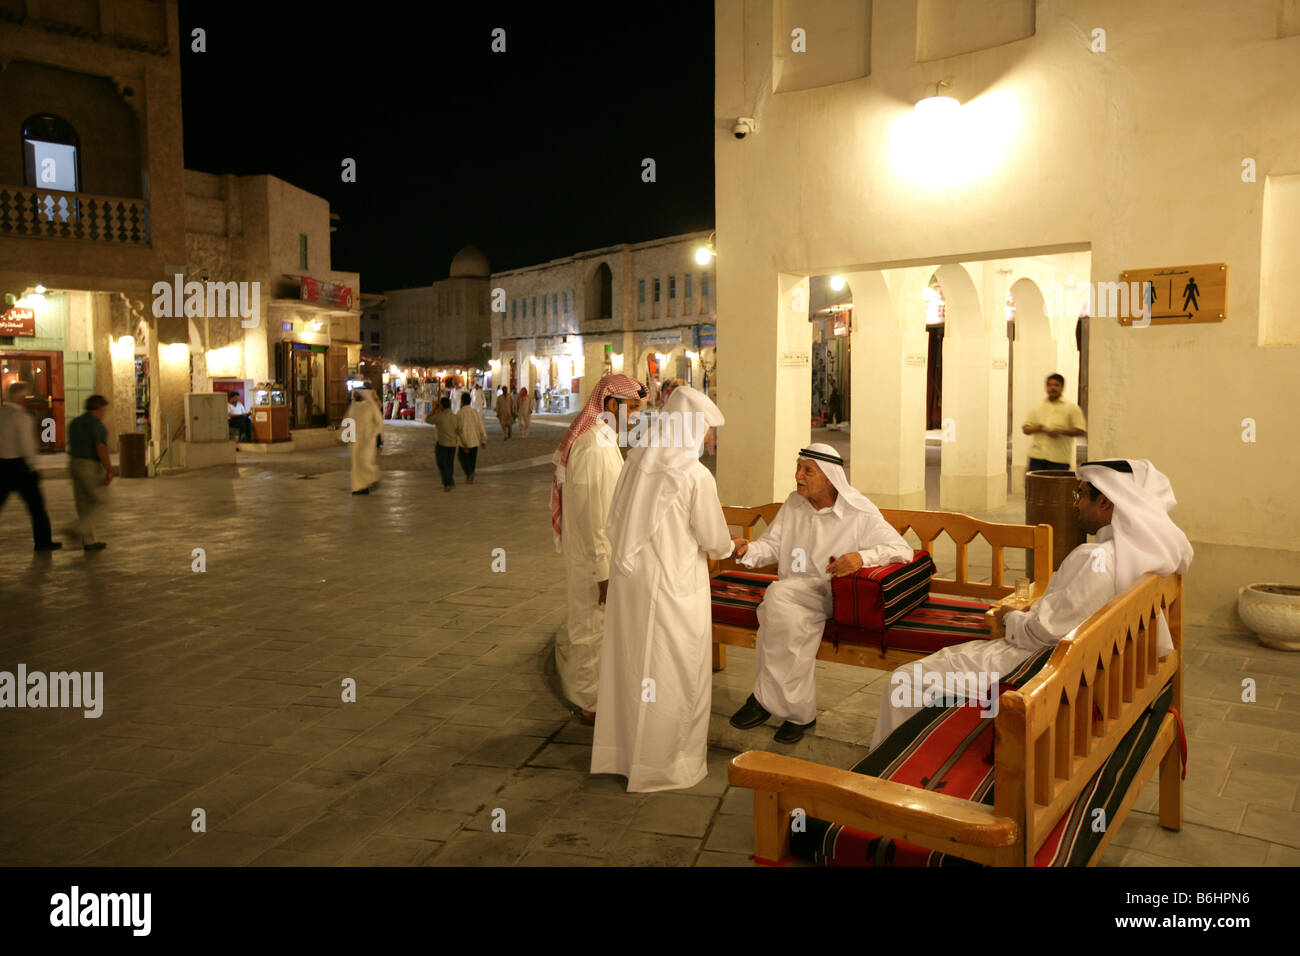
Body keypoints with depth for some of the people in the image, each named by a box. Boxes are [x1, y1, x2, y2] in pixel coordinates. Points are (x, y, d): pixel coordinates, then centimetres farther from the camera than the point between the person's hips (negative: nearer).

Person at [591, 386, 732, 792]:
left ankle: (621, 750, 35)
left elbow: (618, 520, 8)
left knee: (630, 663, 19)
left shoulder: (637, 459, -1)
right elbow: (715, 541, -8)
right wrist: (726, 547, 14)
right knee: (672, 674, 9)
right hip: (671, 586, -6)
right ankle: (663, 765, 22)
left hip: (628, 578, 7)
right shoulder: (696, 477, -18)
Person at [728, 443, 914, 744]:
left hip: (833, 594, -4)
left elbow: (902, 550, -9)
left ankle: (765, 699, -21)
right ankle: (799, 712, -20)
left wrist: (862, 557, -26)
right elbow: (773, 545, 11)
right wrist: (747, 549, -11)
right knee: (789, 620, -33)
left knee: (778, 595, -33)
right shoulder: (793, 503, 11)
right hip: (793, 590, 4)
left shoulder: (859, 511, -5)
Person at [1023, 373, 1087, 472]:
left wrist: (1062, 432, -14)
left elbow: (1081, 430, 0)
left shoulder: (1072, 408, 5)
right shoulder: (1037, 407, 14)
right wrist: (1035, 429, -8)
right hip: (1037, 456, 3)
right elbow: (1025, 428, 15)